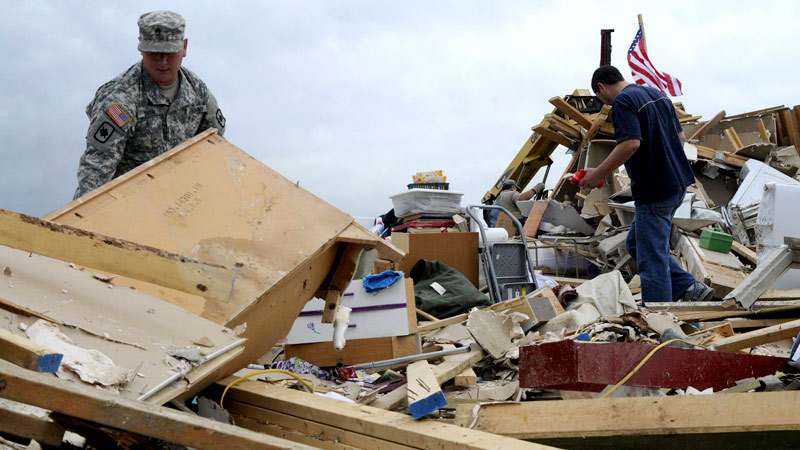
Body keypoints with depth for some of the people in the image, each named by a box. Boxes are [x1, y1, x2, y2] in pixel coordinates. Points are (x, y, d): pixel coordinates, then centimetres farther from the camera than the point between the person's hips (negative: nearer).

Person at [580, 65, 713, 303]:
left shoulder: (623, 102, -13)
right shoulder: (656, 93, 15)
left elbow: (631, 143, -27)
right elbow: (681, 137, 18)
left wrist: (599, 173, -18)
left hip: (654, 191, -10)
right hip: (677, 184, 10)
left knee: (652, 258, -2)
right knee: (636, 243, 20)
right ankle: (689, 288, 16)